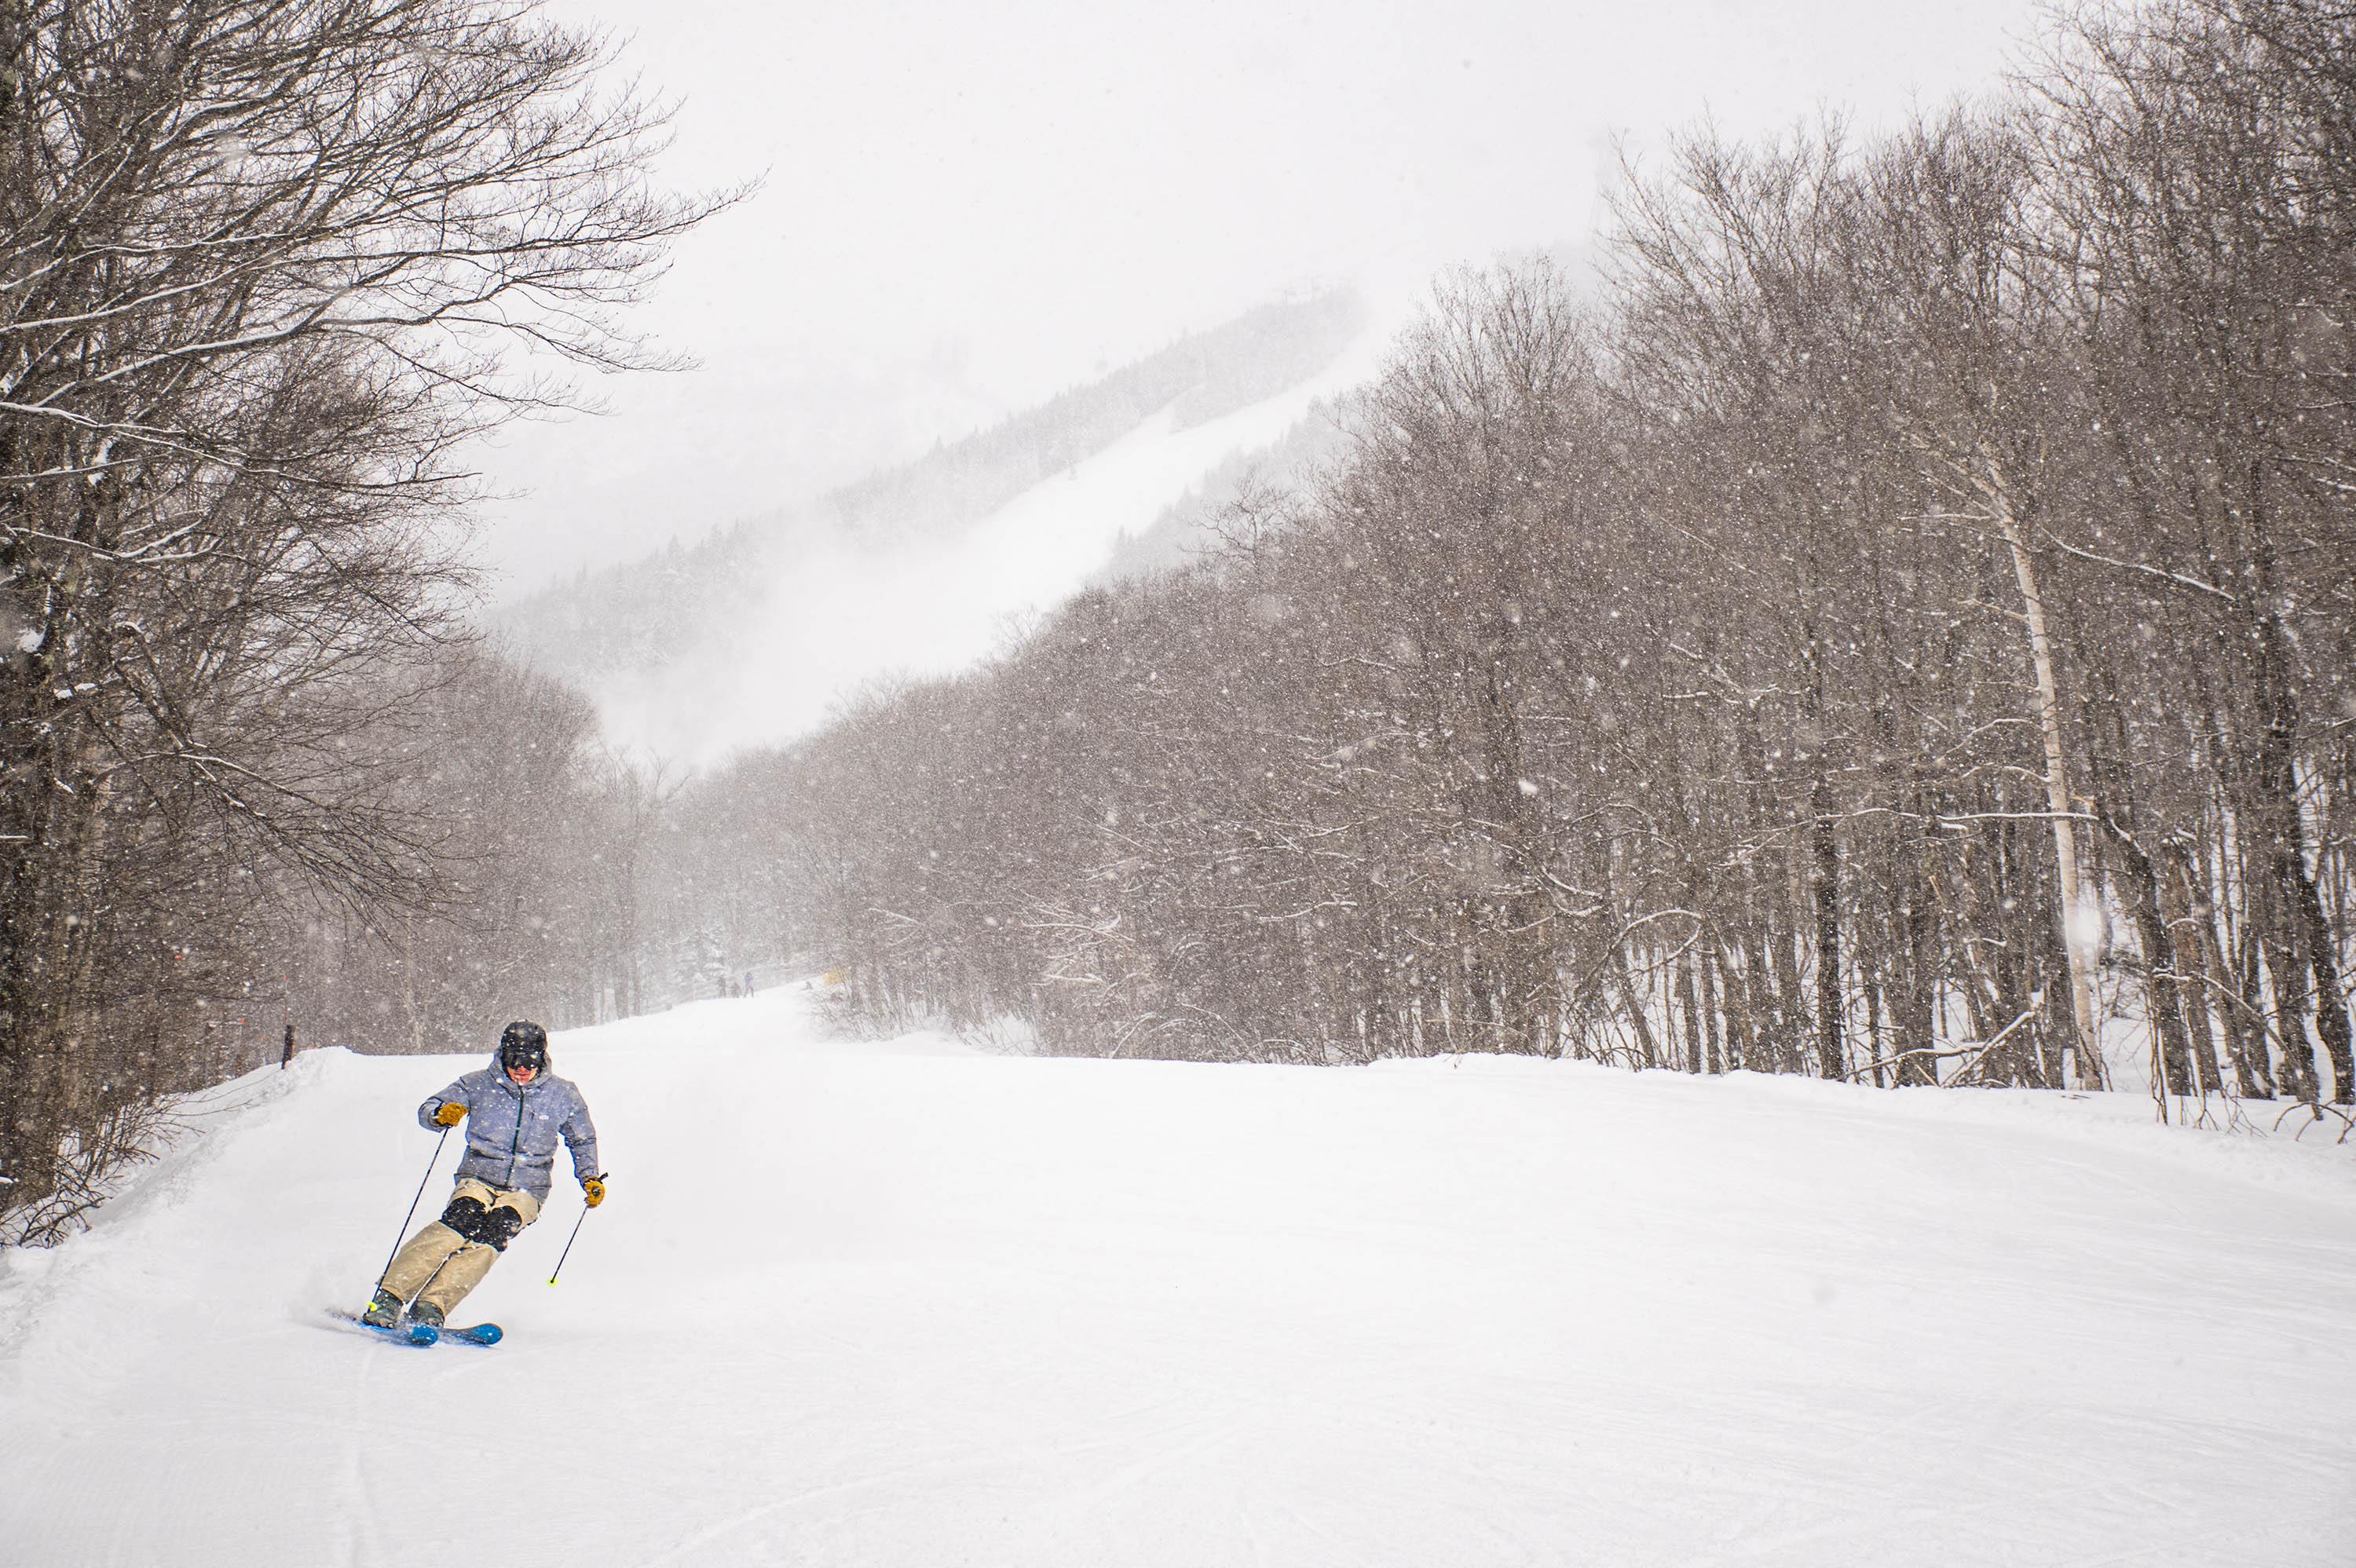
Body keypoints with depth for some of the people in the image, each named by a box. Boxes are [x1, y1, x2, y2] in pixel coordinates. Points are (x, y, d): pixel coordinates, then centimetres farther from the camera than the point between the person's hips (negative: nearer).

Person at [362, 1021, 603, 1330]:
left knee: (491, 1237, -28)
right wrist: (441, 1113, -24)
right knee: (456, 1224, -29)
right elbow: (426, 1111, 0)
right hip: (479, 1179, 0)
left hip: (526, 1191, 0)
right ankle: (389, 1298, -32)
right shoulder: (480, 1084, 0)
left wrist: (589, 1178, 2)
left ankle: (432, 1306, -39)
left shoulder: (562, 1096, 2)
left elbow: (583, 1140, 17)